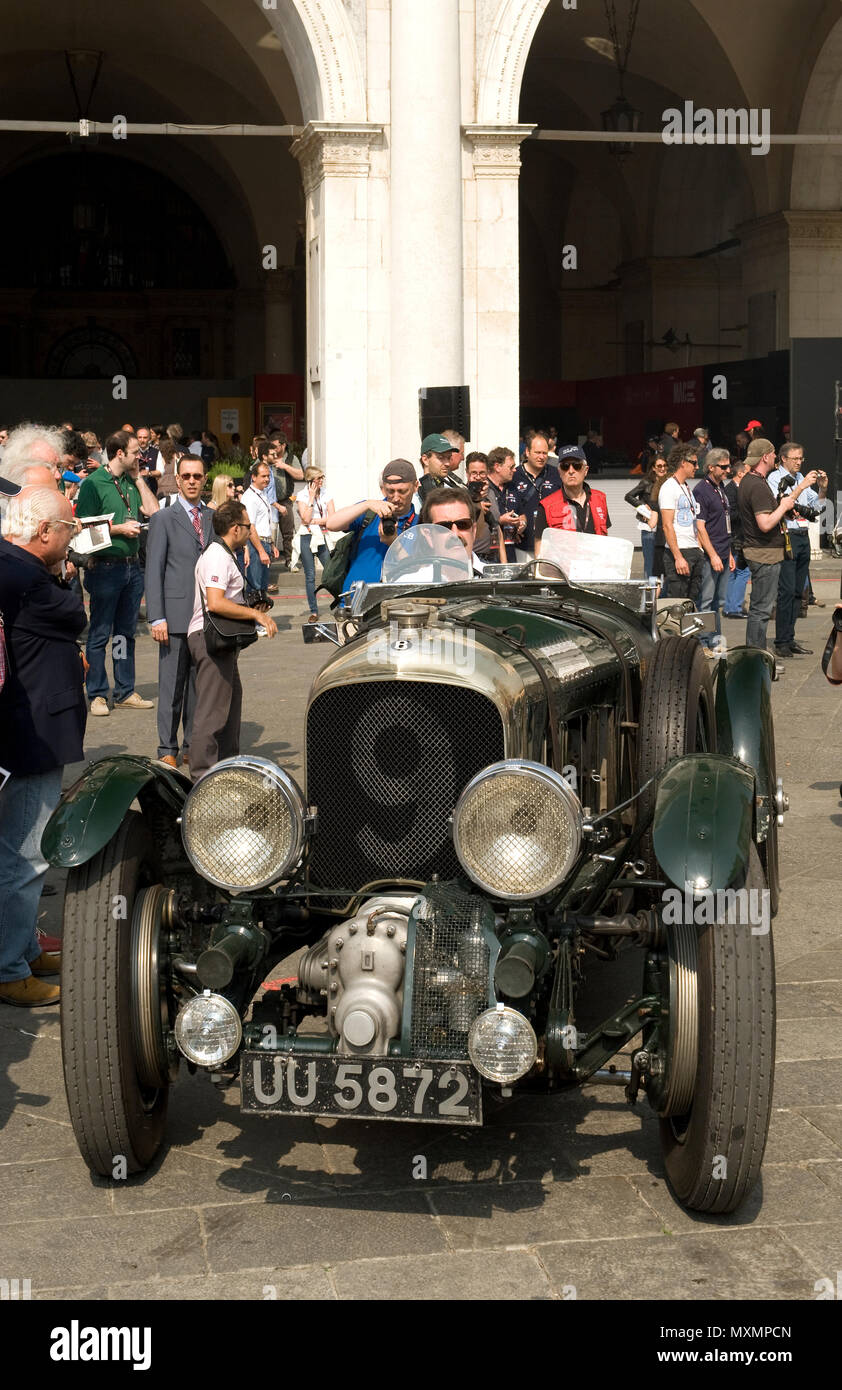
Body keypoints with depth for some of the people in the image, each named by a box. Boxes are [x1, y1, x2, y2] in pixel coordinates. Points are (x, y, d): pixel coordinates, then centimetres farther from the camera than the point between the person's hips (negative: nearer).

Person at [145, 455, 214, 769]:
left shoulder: (213, 517, 13)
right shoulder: (163, 519, 0)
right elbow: (153, 571, -3)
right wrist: (156, 618, -11)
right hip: (176, 616, -4)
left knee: (200, 684, 8)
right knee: (171, 685, -1)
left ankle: (193, 745, 18)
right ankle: (167, 750, 7)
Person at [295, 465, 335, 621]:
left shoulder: (326, 495, 7)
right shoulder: (302, 496, -2)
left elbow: (332, 519, -1)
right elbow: (306, 518, -14)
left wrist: (313, 521, -9)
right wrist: (312, 498, -13)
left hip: (323, 537, 2)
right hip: (307, 538, -2)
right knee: (310, 576, 0)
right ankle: (313, 611, 5)